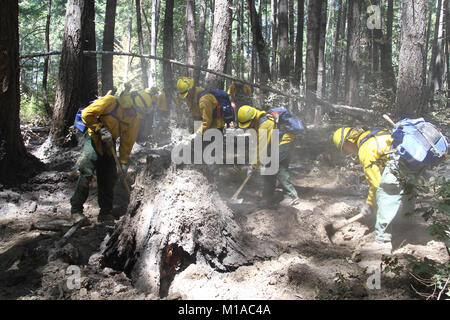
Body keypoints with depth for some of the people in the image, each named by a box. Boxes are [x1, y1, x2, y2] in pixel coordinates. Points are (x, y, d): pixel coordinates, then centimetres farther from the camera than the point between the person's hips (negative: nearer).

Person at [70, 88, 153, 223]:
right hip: (94, 138, -5)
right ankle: (76, 209, -7)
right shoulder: (110, 101, -23)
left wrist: (123, 161, -5)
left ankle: (106, 213, 13)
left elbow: (128, 140, 1)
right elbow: (87, 114, -20)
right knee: (86, 172, -17)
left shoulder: (135, 118, -5)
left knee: (109, 179, 3)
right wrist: (101, 129, -27)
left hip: (109, 146, 6)